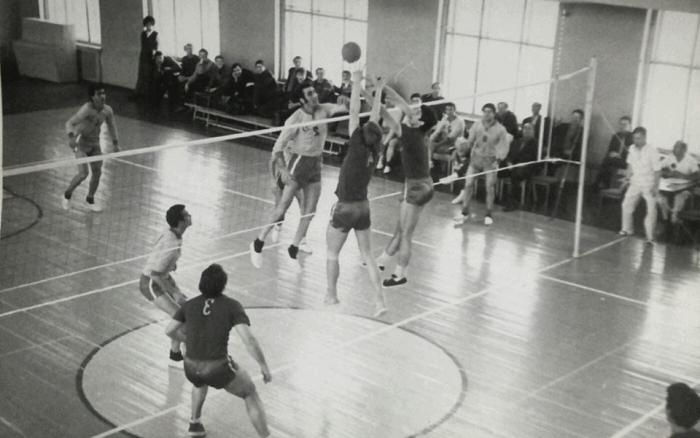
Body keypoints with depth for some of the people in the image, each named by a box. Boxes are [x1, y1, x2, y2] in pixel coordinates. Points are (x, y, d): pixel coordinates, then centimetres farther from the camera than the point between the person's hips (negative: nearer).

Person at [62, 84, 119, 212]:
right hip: (81, 143, -6)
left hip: (95, 144, 6)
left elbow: (111, 126, 11)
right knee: (83, 173, -15)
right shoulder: (86, 109, -26)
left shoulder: (107, 110, -8)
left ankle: (90, 200, 29)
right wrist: (71, 136, -45)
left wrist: (115, 143, 12)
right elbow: (70, 123, -28)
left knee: (97, 172, 7)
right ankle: (67, 194, 12)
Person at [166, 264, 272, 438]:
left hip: (191, 369, 5)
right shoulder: (232, 306, -6)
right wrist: (264, 366, -6)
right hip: (219, 369, -5)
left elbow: (169, 331, 15)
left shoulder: (189, 305, 6)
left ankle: (194, 423, 47)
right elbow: (249, 340, -15)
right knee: (251, 394, 19)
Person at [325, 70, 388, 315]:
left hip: (345, 209, -6)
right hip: (363, 208, 6)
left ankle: (331, 296, 21)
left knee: (331, 254, 12)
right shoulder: (374, 152, -4)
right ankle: (380, 300, 3)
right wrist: (378, 91, 12)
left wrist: (357, 83, -12)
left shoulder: (358, 148, -18)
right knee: (367, 256, 9)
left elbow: (354, 112, -16)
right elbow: (375, 118, 6)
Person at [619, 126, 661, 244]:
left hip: (649, 185, -5)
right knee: (626, 205, 2)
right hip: (635, 183, 5)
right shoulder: (632, 149, -3)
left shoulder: (652, 151, -17)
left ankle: (650, 237, 1)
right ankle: (627, 229, 21)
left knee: (651, 211, -6)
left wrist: (655, 186, -17)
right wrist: (628, 179, 9)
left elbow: (657, 170, -14)